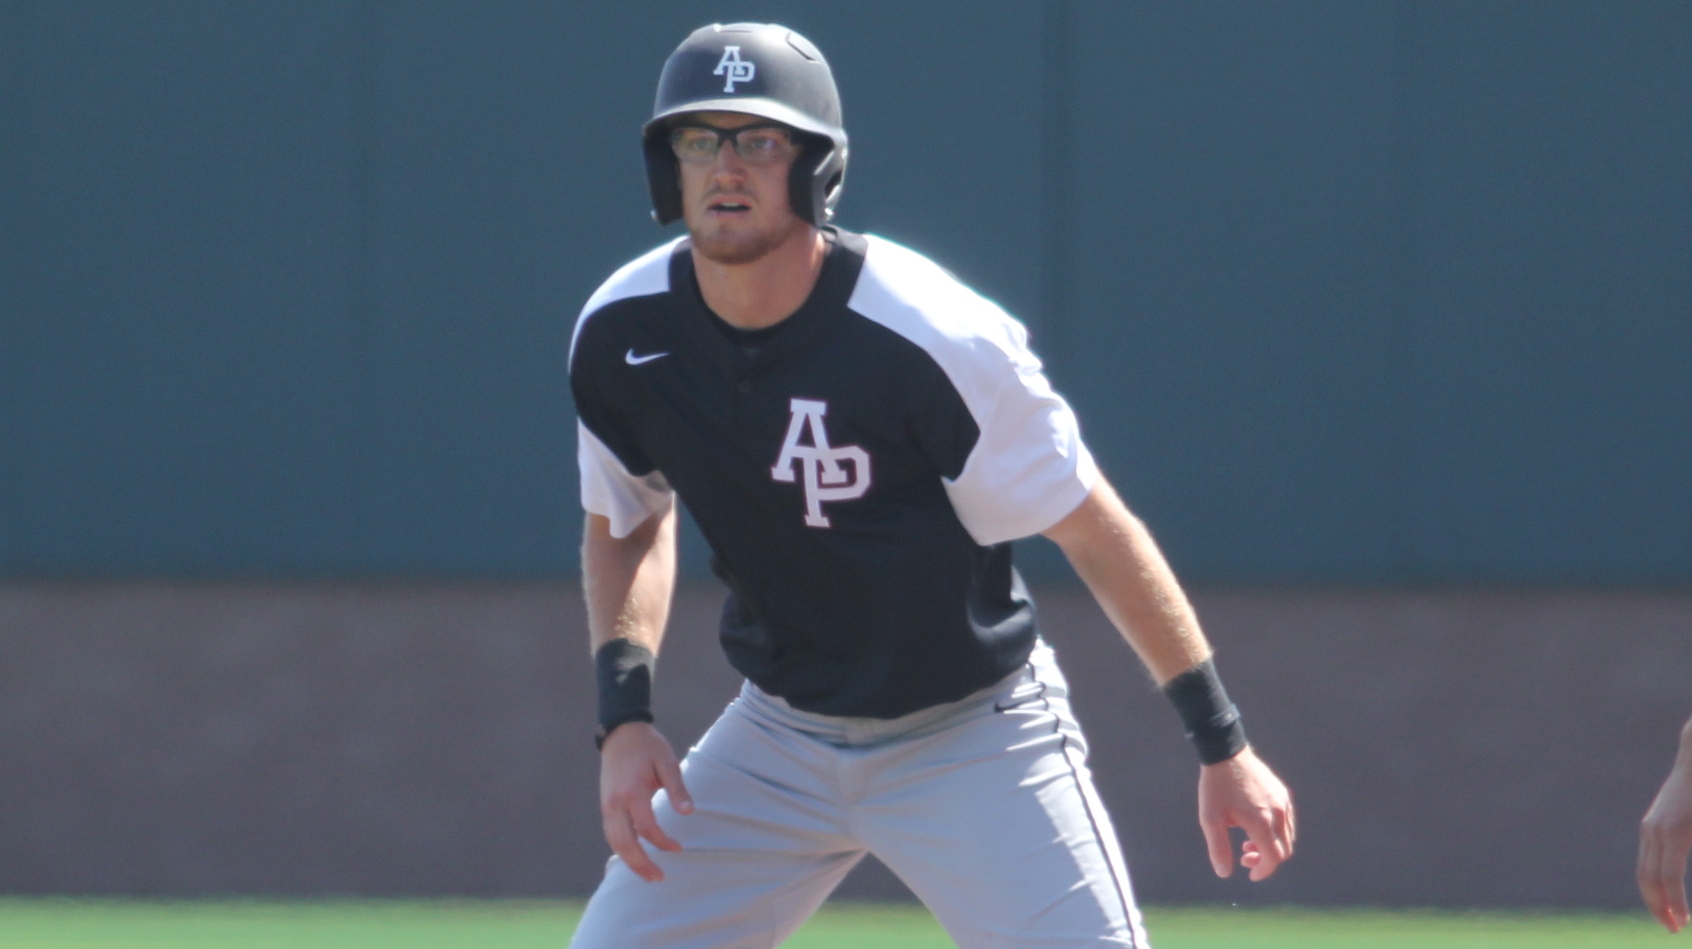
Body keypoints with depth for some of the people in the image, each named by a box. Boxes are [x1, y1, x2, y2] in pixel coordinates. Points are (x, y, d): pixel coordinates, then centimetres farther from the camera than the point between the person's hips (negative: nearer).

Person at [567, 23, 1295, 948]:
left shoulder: (929, 340, -24)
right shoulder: (621, 336, -9)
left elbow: (1093, 528, -15)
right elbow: (626, 528, 11)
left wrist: (1222, 746, -12)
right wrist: (624, 717, -5)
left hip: (972, 742, -5)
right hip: (777, 738, 5)